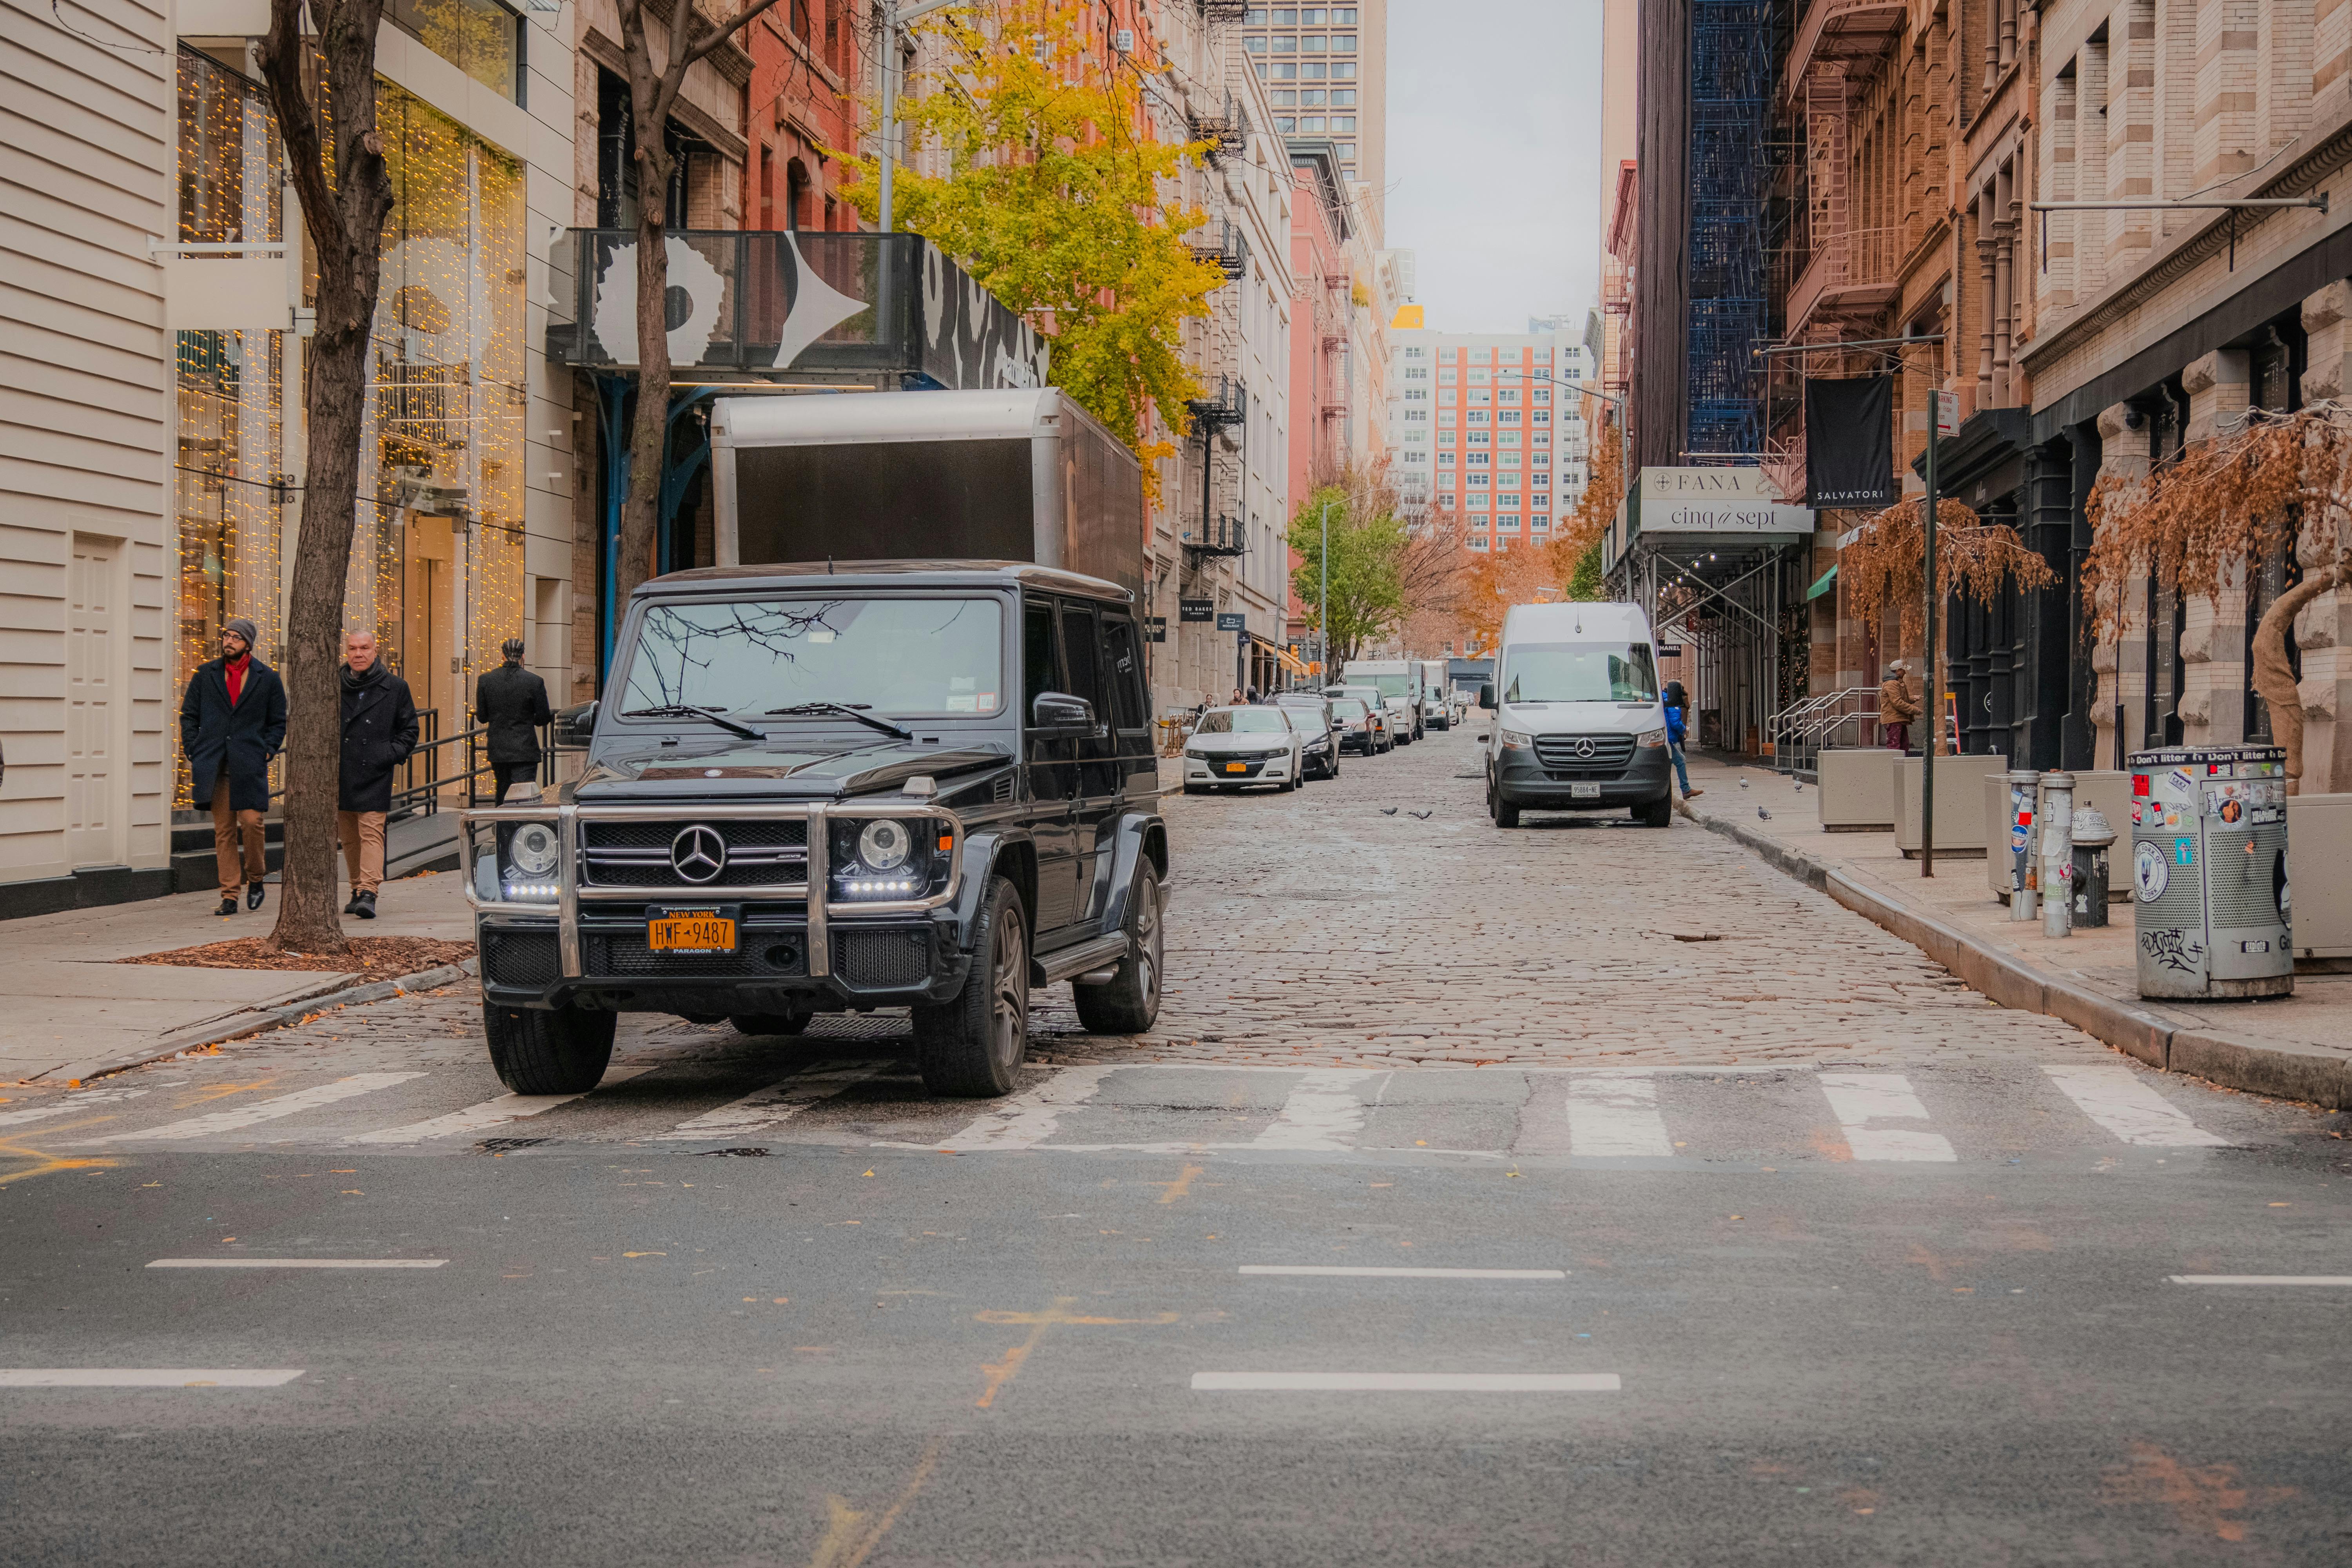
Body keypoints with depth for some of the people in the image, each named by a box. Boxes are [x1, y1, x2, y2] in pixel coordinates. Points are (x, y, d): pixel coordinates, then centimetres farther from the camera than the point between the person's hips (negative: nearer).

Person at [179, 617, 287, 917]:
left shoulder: (268, 679, 6)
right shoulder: (205, 675, 10)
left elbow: (278, 722, 10)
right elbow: (189, 716, 13)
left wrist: (266, 752, -3)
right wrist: (194, 754, 3)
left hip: (249, 766, -2)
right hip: (214, 767, 2)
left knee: (251, 822, -11)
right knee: (223, 831, 2)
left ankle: (255, 878, 15)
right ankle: (229, 895, 6)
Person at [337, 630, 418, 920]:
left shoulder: (395, 687, 3)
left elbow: (409, 728, 9)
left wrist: (393, 754, -4)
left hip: (375, 775, -3)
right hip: (340, 775, 3)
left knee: (371, 833, -12)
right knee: (349, 838, 9)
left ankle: (368, 893, -19)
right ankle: (357, 890, 21)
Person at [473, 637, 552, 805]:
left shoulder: (485, 681, -2)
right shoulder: (535, 682, -9)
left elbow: (482, 717, 4)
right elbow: (543, 718, -3)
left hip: (498, 750, 3)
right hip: (525, 751, -3)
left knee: (503, 793, 18)